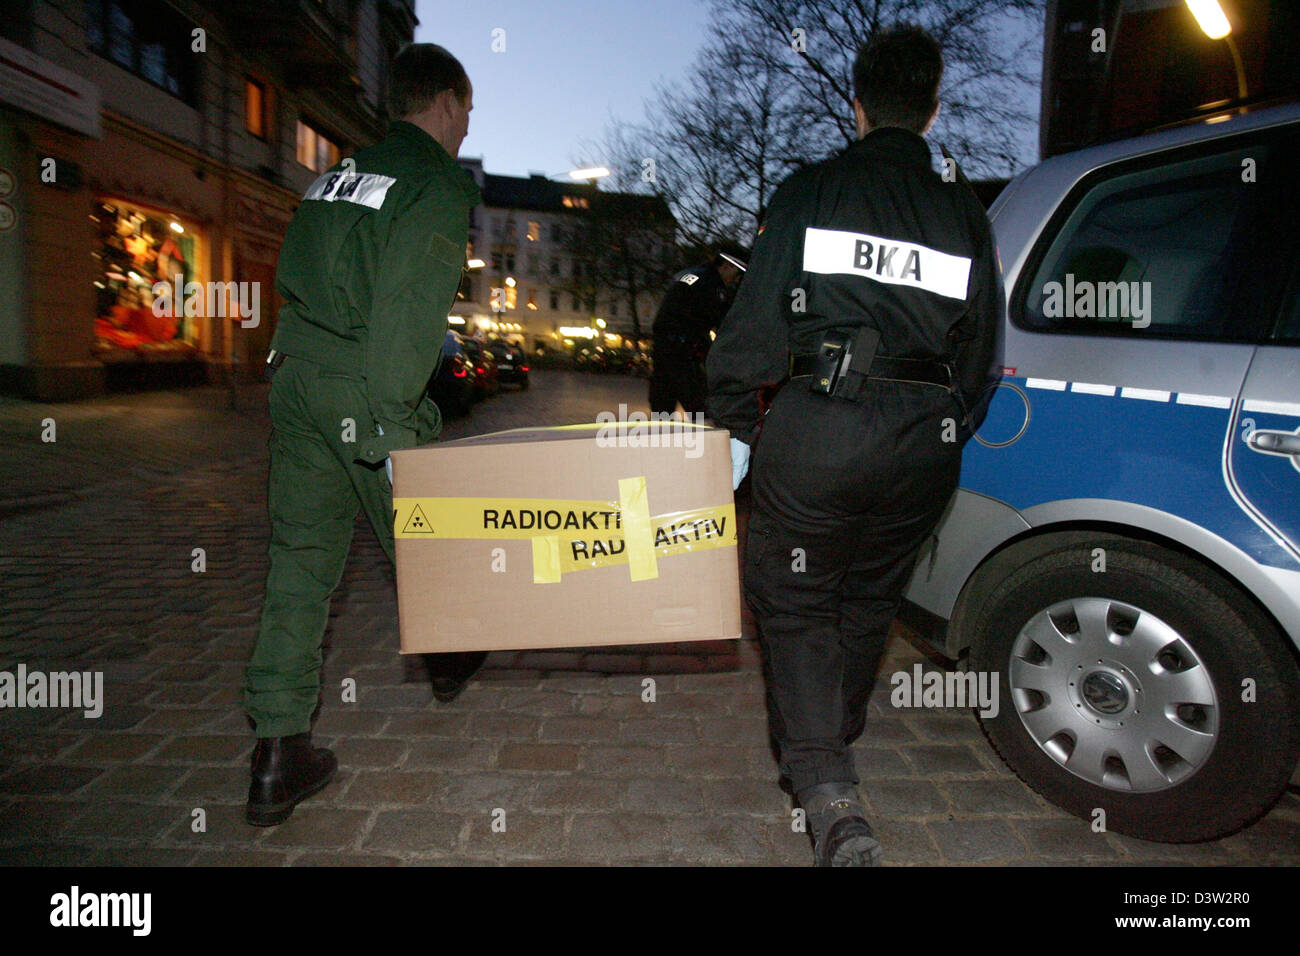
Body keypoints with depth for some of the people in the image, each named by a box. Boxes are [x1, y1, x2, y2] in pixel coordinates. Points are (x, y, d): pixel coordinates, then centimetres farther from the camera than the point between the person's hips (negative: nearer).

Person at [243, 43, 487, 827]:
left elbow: (295, 278, 18)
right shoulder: (439, 184, -6)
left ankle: (279, 753, 9)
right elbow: (407, 313, -18)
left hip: (295, 374, 7)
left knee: (301, 554, 6)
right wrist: (394, 426, -19)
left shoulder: (345, 171, 19)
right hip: (361, 389, -7)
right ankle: (448, 660, 40)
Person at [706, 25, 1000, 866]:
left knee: (793, 598, 9)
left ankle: (826, 785, -5)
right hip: (925, 443, 5)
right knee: (870, 598, 22)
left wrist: (736, 424, 6)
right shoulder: (965, 214, 13)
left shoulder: (811, 192, 2)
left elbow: (756, 322, -4)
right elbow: (979, 355, 15)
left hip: (817, 428, -4)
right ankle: (835, 739, 42)